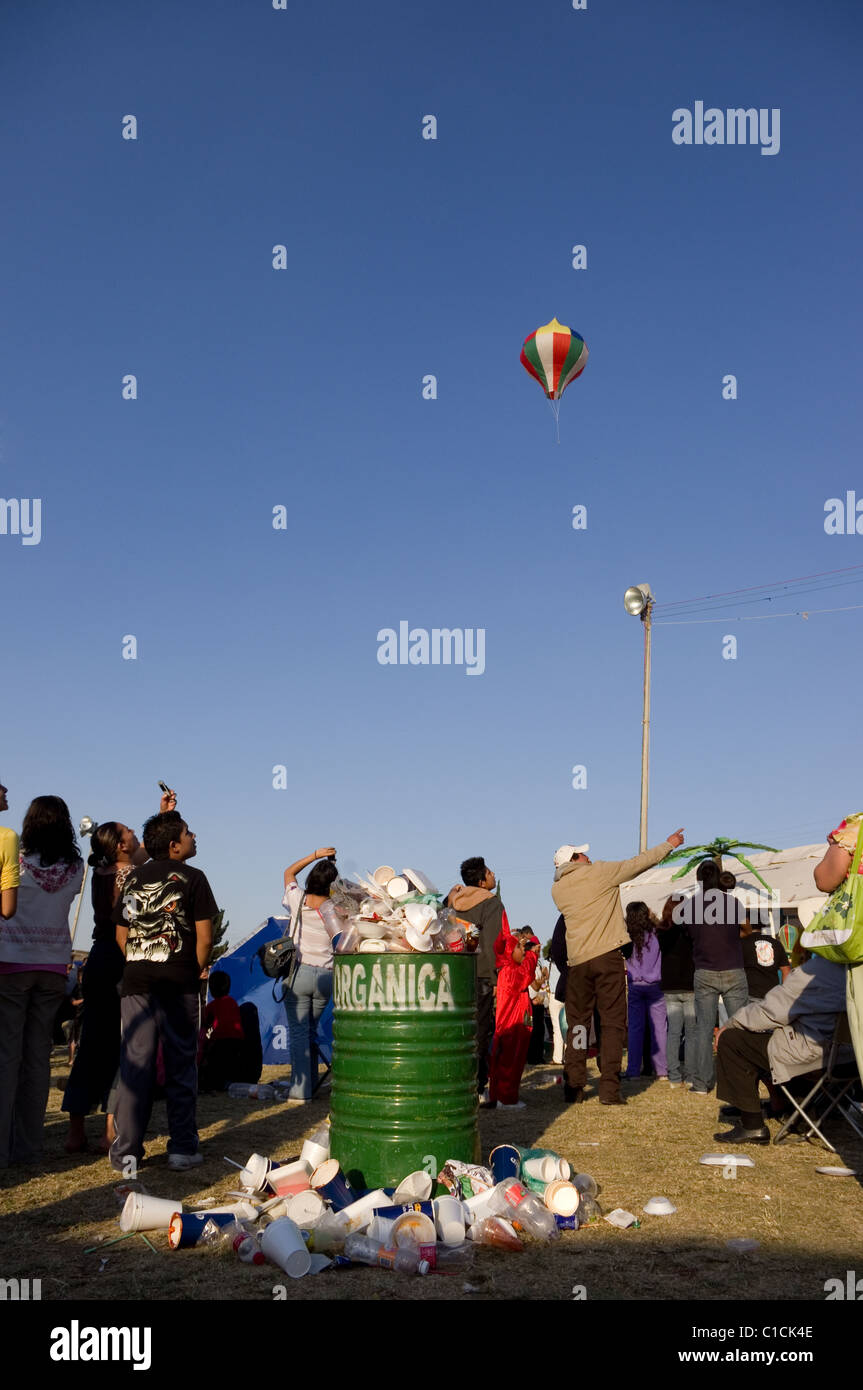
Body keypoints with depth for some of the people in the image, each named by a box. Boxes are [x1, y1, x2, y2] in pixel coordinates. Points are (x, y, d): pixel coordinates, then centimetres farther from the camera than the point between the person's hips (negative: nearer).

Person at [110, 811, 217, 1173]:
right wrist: (198, 971, 7)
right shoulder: (191, 878, -3)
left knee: (135, 1064, 5)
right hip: (178, 982, -4)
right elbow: (205, 937, -7)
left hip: (136, 980, 4)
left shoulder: (134, 878, 11)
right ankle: (182, 1148, 9)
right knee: (181, 1065, 5)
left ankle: (126, 1152, 3)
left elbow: (121, 934, 12)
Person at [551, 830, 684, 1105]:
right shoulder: (598, 872, -1)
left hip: (577, 961, 4)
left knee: (577, 1023, 11)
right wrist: (669, 844, 17)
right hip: (606, 956, -4)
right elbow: (638, 863, 5)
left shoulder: (557, 889, 10)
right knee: (613, 1022, 1)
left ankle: (573, 1088, 8)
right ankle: (609, 1089, -3)